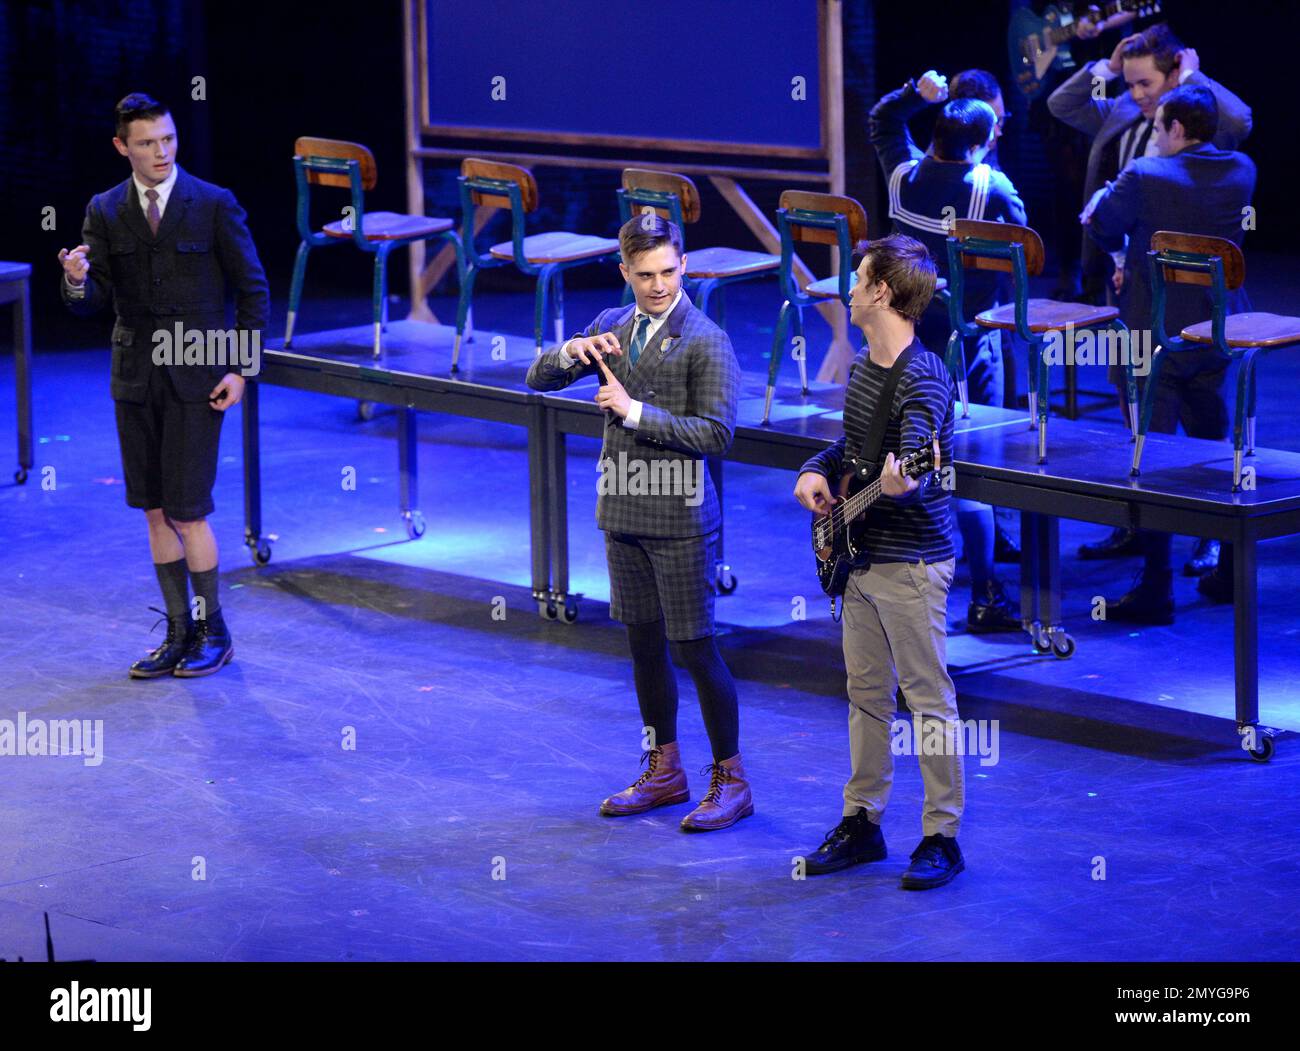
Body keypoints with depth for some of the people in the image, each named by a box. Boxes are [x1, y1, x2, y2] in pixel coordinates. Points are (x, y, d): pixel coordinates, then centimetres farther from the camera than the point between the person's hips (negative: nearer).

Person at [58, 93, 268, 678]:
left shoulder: (214, 206, -5)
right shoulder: (105, 212, 4)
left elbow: (253, 291, -1)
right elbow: (94, 301, 2)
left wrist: (239, 368, -8)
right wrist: (77, 282, -22)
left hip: (195, 376, -4)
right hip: (136, 377, 4)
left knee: (187, 512, -6)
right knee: (155, 512, 8)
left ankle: (213, 632, 9)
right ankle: (180, 632, 17)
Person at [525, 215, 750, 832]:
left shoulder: (705, 342, -12)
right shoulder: (612, 326, 9)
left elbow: (716, 433, -18)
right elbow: (539, 381, 9)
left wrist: (635, 411, -20)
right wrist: (572, 351, -13)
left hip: (680, 515, -7)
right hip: (623, 511, 7)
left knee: (693, 647, -4)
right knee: (644, 643, 14)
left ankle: (731, 780, 6)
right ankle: (664, 772, 26)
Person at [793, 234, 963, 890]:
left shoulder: (922, 380, -19)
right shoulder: (864, 367, 10)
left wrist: (900, 485, -53)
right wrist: (818, 471, 6)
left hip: (910, 564, -9)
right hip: (860, 559, 9)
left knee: (928, 699, -3)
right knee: (867, 694, 16)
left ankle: (942, 838, 3)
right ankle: (862, 823, 25)